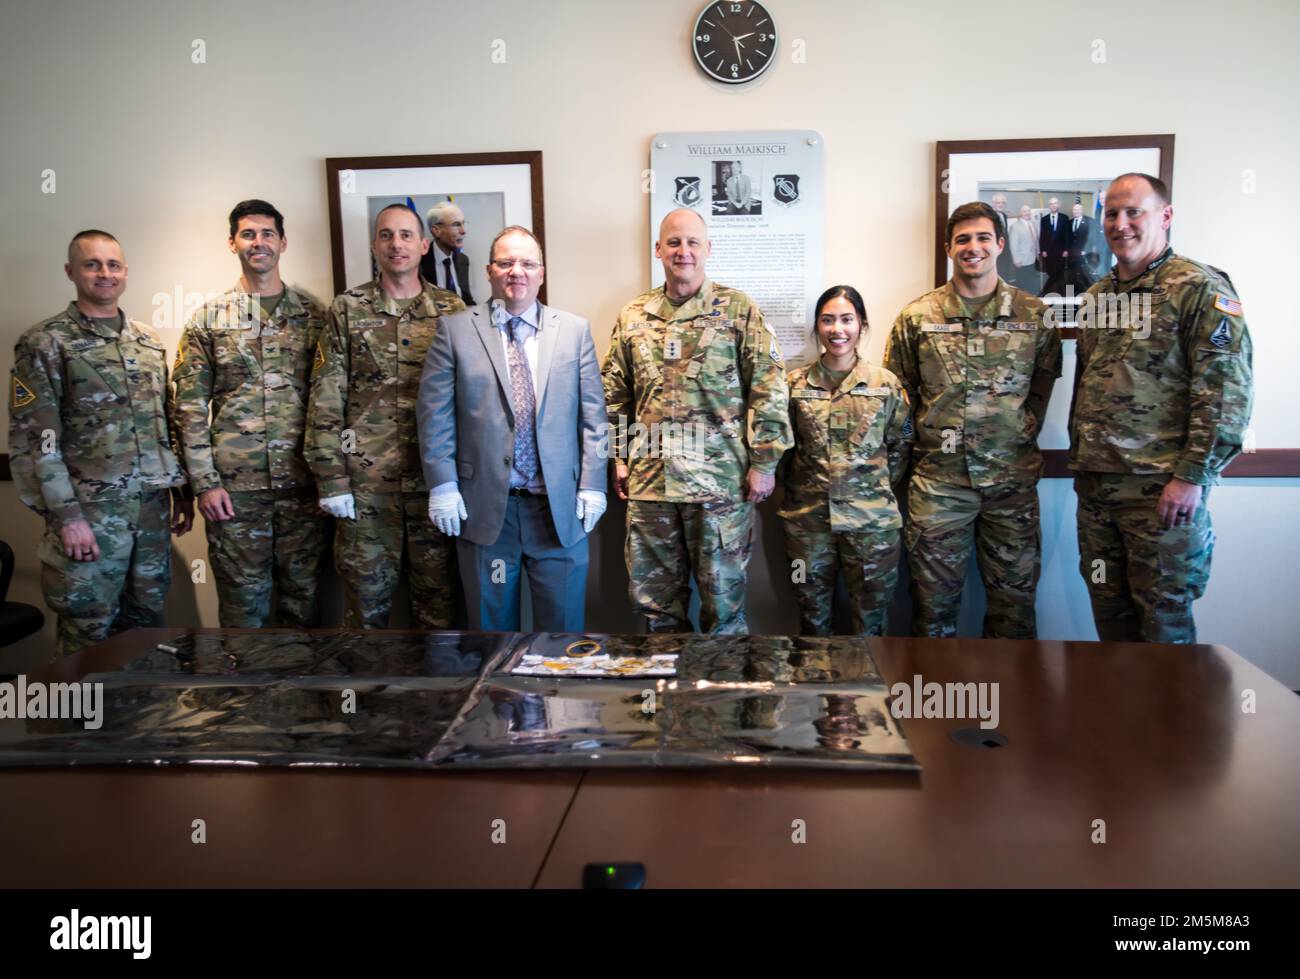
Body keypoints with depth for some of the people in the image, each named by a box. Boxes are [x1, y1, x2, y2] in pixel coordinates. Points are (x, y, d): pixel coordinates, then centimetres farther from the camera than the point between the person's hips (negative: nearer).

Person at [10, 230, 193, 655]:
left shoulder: (149, 341, 12)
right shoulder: (44, 343, -5)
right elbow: (32, 440, -9)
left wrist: (182, 492, 12)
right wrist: (65, 516, -14)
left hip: (153, 510, 5)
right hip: (88, 512, -5)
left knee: (147, 621, 13)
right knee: (89, 635, 4)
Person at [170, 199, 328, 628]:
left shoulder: (314, 315, 7)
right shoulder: (208, 318, 4)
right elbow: (190, 408, 2)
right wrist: (204, 483, -5)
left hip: (303, 481, 1)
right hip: (234, 486, -1)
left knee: (303, 594, 9)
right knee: (243, 600, 7)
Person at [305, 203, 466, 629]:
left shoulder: (452, 311, 6)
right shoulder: (346, 311, 3)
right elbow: (325, 401, 0)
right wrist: (331, 481, -5)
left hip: (436, 478, 1)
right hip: (366, 480, -1)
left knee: (439, 596, 9)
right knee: (367, 597, 9)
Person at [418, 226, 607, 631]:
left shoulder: (575, 330, 5)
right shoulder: (456, 329, 2)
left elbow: (592, 413, 4)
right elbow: (434, 412, 0)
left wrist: (592, 485, -1)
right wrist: (442, 486, -5)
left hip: (560, 507, 1)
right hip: (484, 506, -1)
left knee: (562, 623, 10)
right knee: (492, 623, 12)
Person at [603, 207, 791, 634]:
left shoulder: (738, 310, -1)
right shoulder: (633, 316, 10)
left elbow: (769, 390, -4)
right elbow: (615, 395, 15)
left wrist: (764, 462, -7)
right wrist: (619, 457, 9)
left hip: (721, 479, -3)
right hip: (649, 480, 4)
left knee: (722, 591, 7)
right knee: (653, 592, 12)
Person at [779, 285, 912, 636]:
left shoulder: (887, 384, 1)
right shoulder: (795, 383, 2)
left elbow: (901, 447, 7)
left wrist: (879, 488, 0)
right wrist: (803, 487, 3)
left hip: (871, 519, 0)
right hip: (807, 518, 1)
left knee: (870, 620, 7)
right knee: (812, 617, 11)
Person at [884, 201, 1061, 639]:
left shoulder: (1035, 314, 3)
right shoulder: (917, 316, 1)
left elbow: (1044, 382, 12)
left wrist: (1023, 432, 4)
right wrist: (925, 437, 3)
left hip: (1013, 478, 1)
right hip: (937, 479, -1)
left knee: (1015, 594, 9)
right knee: (934, 597, 7)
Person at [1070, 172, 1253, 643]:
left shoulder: (1200, 289, -7)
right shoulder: (1097, 296, 15)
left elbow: (1227, 390, -13)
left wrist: (1192, 476, -18)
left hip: (1162, 487, -6)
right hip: (1095, 484, 7)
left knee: (1163, 612, 3)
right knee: (1107, 606, 13)